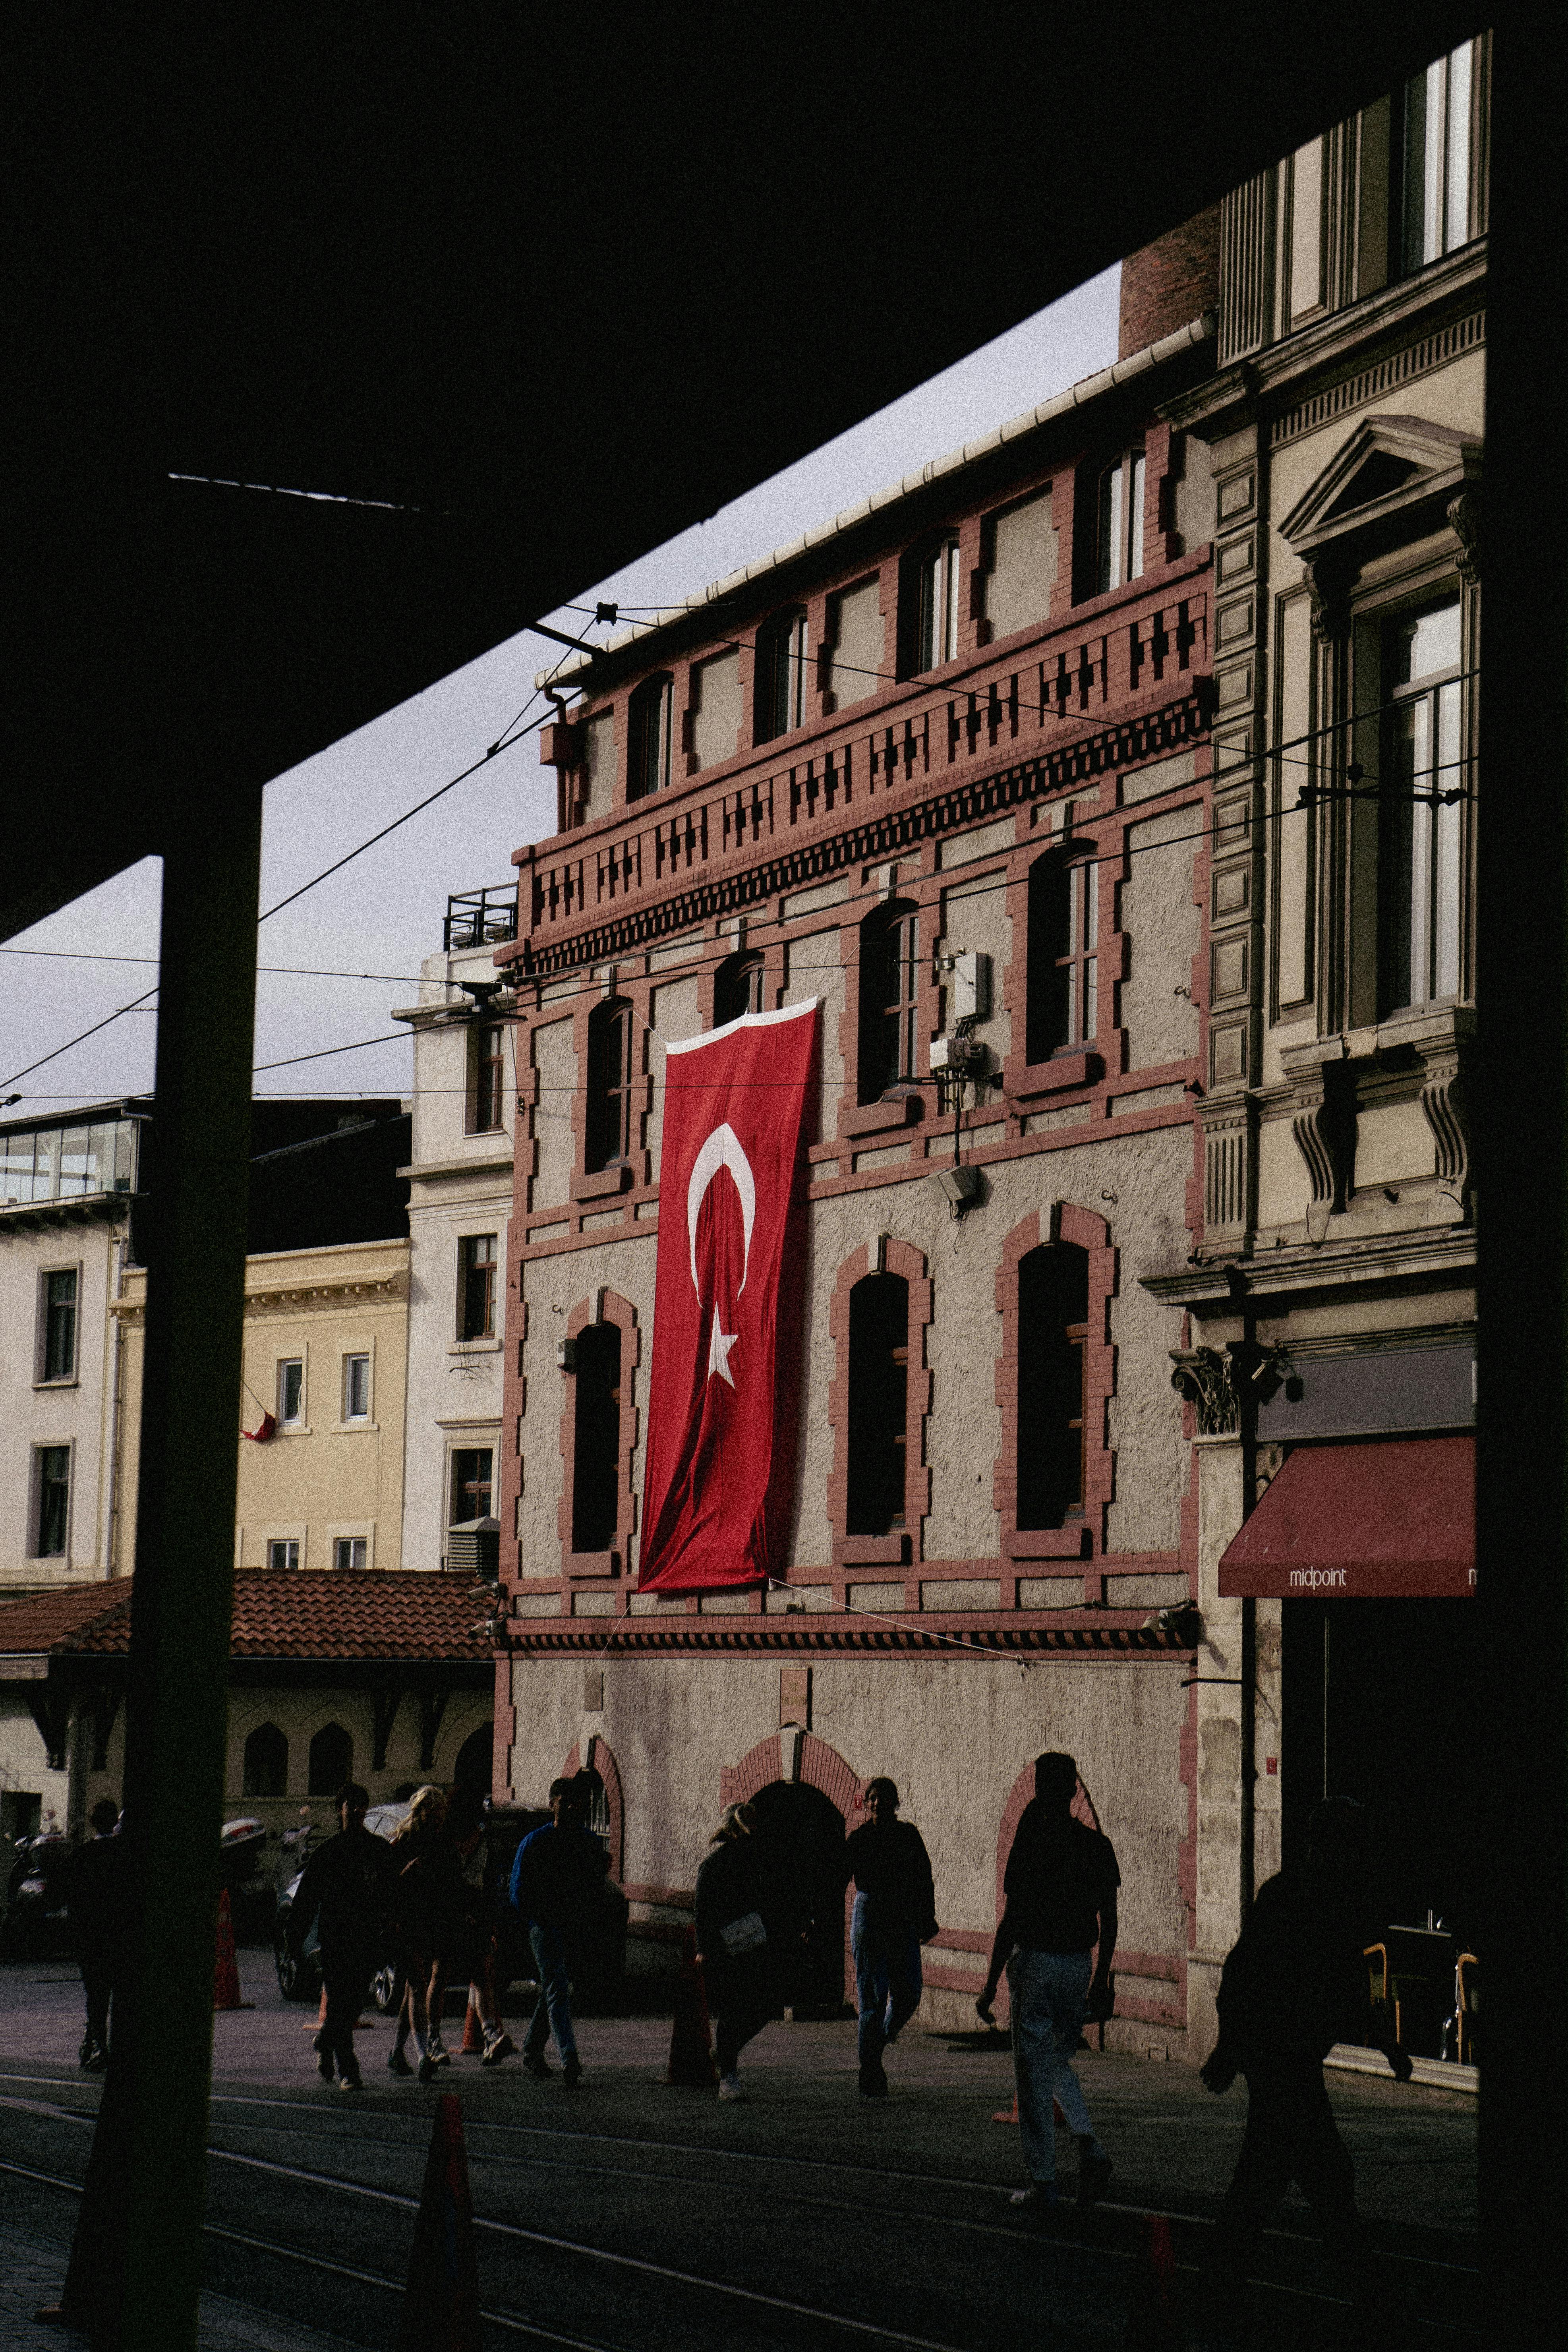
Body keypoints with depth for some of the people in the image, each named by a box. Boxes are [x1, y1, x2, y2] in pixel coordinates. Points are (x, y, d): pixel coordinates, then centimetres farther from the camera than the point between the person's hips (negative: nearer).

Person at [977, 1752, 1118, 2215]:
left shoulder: (1030, 1843, -12)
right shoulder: (1097, 1846, 3)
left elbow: (1010, 1920, -12)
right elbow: (1108, 1921, 5)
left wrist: (992, 1984, -6)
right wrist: (1102, 1981, 14)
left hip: (1035, 1963, -5)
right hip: (1079, 1967, 5)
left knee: (1033, 2074, 2)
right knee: (1058, 2063, 23)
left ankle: (1043, 2185, 3)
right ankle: (1089, 2148, 2)